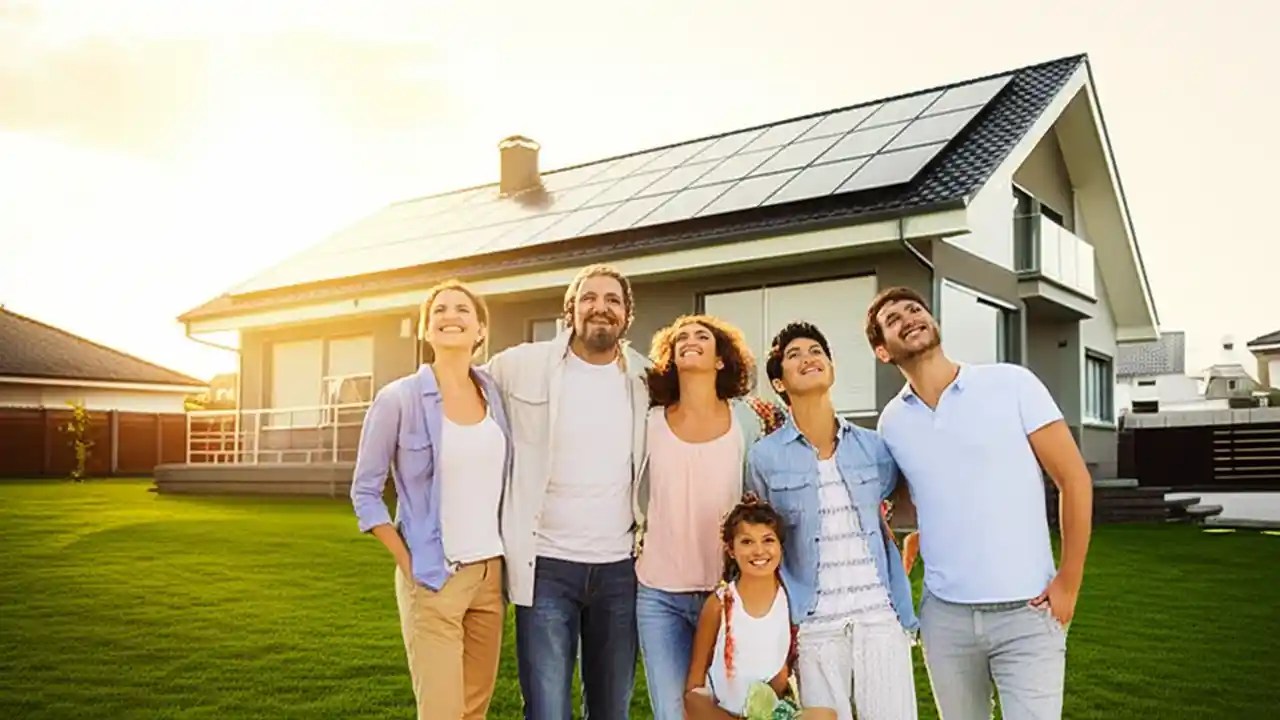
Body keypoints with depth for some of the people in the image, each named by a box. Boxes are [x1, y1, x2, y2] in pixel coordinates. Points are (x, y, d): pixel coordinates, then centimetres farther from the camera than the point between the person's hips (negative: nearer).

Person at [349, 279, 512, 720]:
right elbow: (365, 491, -3)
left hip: (490, 574, 5)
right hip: (432, 580, -5)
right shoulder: (399, 399, -9)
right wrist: (406, 561, -9)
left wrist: (504, 561, 9)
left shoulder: (494, 394, 4)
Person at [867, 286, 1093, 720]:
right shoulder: (891, 422, 3)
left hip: (1027, 611, -3)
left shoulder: (1011, 383, -6)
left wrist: (1068, 582, -7)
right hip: (944, 614, 3)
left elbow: (1074, 479, -5)